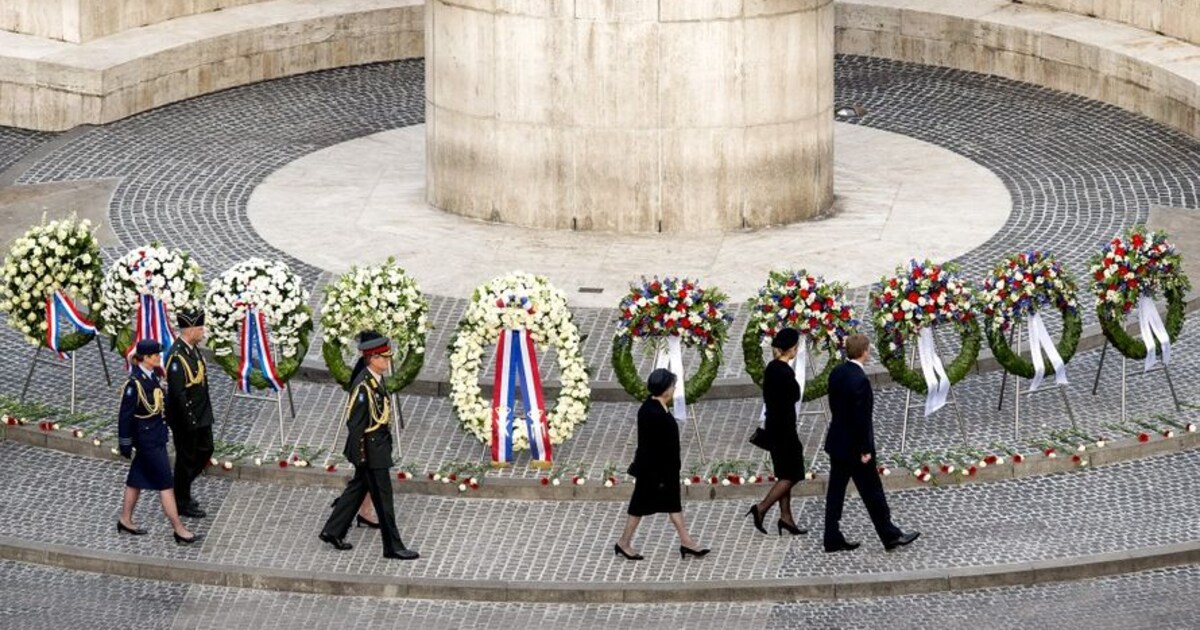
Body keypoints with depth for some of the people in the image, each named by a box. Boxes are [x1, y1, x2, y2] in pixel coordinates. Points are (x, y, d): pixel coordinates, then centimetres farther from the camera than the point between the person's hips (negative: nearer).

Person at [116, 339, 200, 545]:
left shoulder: (153, 375, 4)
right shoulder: (135, 383, -22)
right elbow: (126, 415, -18)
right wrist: (125, 444, -13)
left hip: (156, 434, 9)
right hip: (147, 439, -9)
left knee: (137, 479, 19)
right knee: (165, 483, -4)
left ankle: (125, 521, 31)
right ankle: (179, 531, 0)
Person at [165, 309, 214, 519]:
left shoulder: (192, 348, 4)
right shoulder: (177, 357, -26)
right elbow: (178, 393, -25)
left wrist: (206, 411, 17)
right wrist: (189, 421, -22)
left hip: (201, 414, 10)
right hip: (185, 419, -10)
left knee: (205, 450, 20)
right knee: (186, 458, 5)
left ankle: (182, 490, 36)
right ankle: (182, 503, 20)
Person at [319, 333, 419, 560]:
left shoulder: (376, 379, 5)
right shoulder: (363, 385, -24)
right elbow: (355, 423, -22)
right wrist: (359, 455, -19)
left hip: (379, 445, 10)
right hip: (370, 449, -10)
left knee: (358, 488, 20)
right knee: (383, 498, 0)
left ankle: (332, 532, 32)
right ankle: (393, 546, 9)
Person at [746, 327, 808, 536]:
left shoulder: (771, 368, 7)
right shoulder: (786, 373, -20)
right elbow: (789, 406, -19)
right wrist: (794, 438, -15)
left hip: (772, 426, 9)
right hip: (785, 429, -9)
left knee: (784, 475, 13)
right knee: (791, 474, 0)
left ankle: (786, 518, 16)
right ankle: (761, 508, -7)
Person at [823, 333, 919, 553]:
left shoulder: (837, 373, 2)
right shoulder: (860, 380, -24)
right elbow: (862, 418, -22)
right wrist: (865, 450, -16)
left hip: (836, 442, 8)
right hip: (854, 447, -8)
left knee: (836, 492, 11)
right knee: (872, 493, 3)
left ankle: (833, 539, 16)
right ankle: (890, 536, 13)